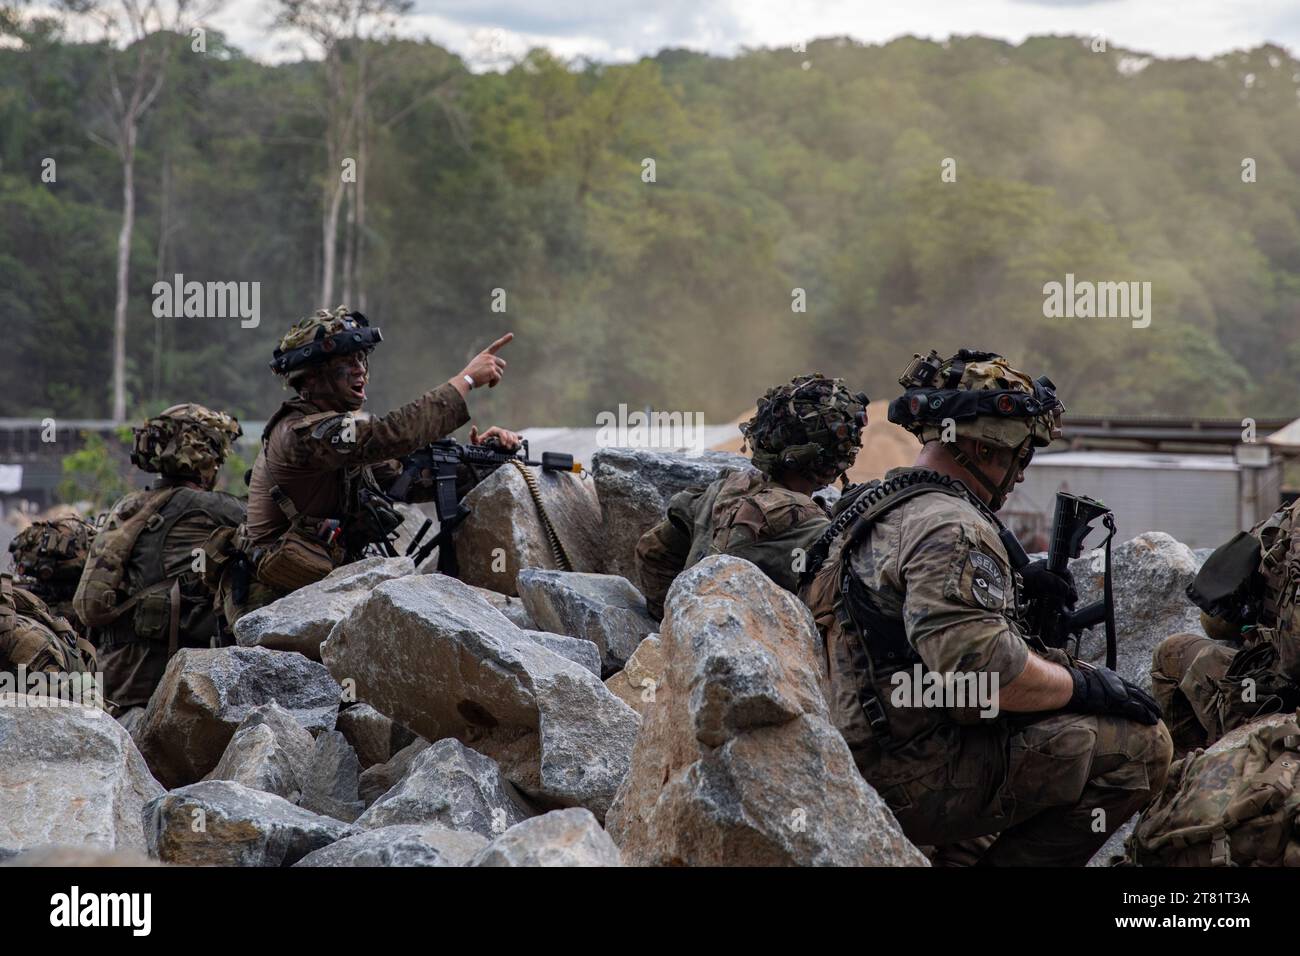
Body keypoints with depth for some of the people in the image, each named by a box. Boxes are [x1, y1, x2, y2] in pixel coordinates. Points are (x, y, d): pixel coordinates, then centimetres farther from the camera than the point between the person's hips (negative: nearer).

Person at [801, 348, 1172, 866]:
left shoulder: (870, 504, 15)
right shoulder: (951, 527, -16)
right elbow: (983, 664, -28)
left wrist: (1013, 584, 22)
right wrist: (1084, 683, -13)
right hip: (921, 780, -10)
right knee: (1140, 744, -14)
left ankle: (960, 853, 20)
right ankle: (1009, 863, -7)